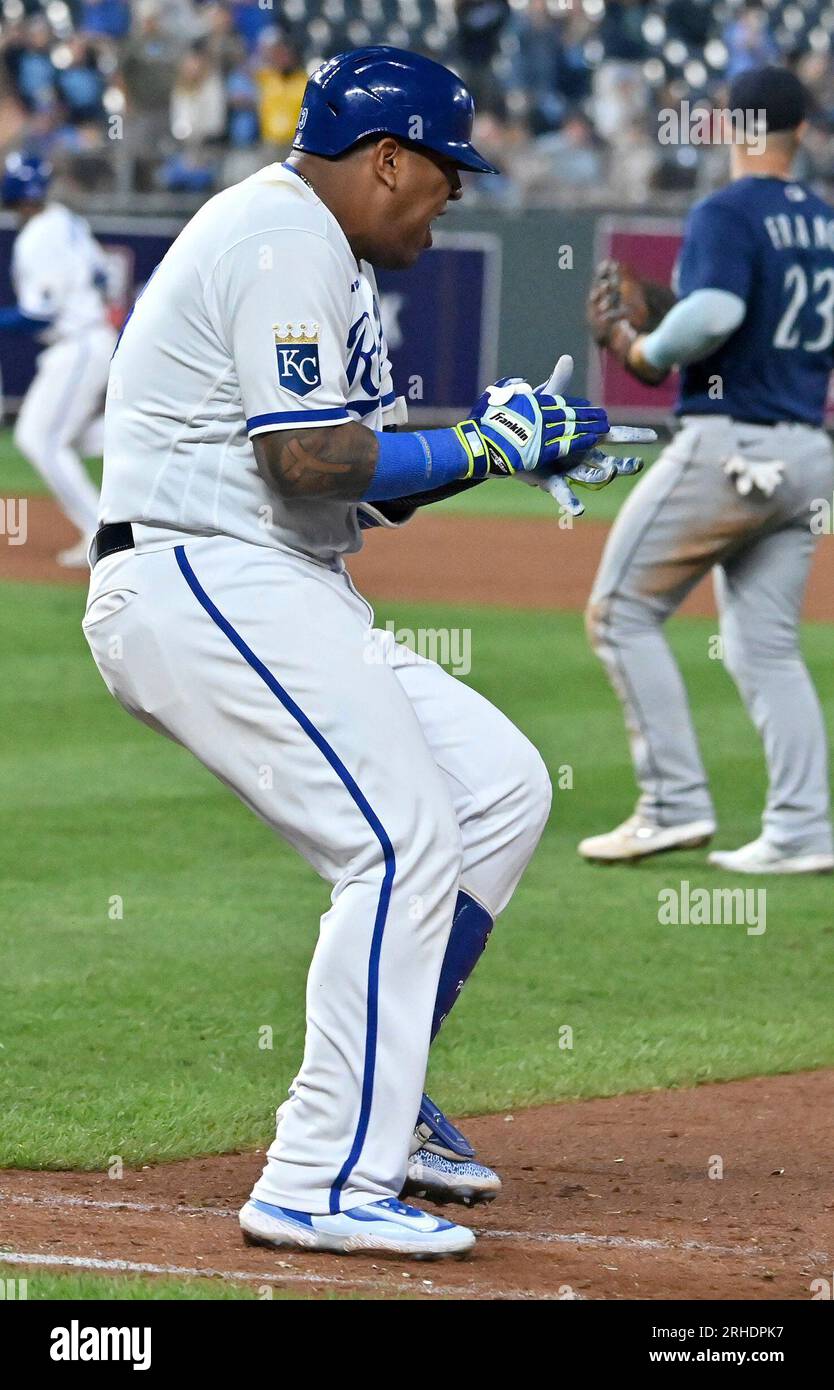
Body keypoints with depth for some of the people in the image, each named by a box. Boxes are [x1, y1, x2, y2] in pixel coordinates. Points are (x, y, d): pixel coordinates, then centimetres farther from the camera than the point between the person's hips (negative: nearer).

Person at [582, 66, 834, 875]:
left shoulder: (727, 215, -10)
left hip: (727, 443, -7)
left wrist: (638, 350, -9)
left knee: (622, 611, 2)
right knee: (765, 647, 11)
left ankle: (675, 805, -4)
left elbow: (712, 315, -26)